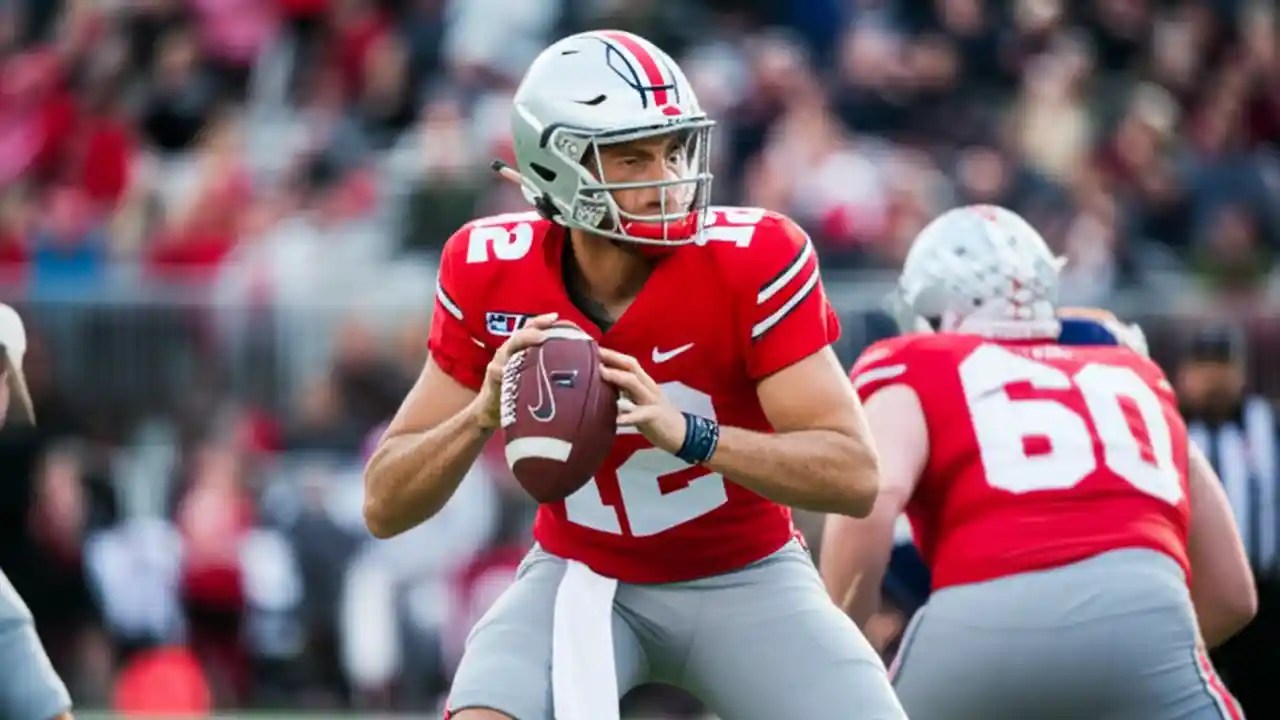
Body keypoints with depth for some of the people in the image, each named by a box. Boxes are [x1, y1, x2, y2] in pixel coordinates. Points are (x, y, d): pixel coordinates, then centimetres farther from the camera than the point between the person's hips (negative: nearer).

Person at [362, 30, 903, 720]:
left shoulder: (752, 262, -23)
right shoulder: (492, 274, -15)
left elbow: (854, 474, -28)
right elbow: (385, 507, -11)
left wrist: (686, 434, -43)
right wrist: (482, 412, -32)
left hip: (743, 578, -1)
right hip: (581, 575, 1)